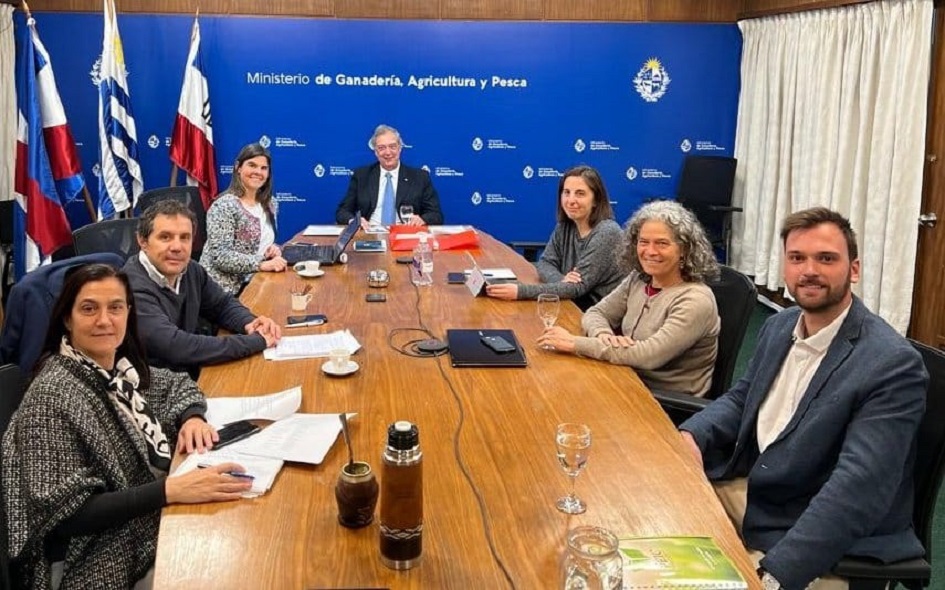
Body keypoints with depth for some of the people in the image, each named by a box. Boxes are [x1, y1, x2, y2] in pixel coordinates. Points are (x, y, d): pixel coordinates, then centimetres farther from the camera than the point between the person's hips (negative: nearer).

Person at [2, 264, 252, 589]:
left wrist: (191, 417, -5)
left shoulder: (118, 364, 1)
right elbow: (64, 513, -22)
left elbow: (177, 384, 18)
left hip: (156, 525, 7)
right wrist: (169, 490, -30)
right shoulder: (54, 395, -20)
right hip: (108, 564, -7)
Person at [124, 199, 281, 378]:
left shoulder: (190, 271, -1)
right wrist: (256, 341, -24)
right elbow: (178, 348, -30)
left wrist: (249, 323, -8)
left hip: (193, 375, 7)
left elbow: (223, 304, 14)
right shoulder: (134, 290, -23)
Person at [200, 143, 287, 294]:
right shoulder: (225, 205, -14)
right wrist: (261, 264, -29)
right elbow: (220, 256, -21)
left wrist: (273, 248, -3)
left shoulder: (270, 204, 8)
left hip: (253, 281, 7)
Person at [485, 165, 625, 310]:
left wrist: (520, 291, -32)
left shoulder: (606, 233, -20)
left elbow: (578, 287, -24)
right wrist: (561, 280, -22)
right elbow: (545, 263, 3)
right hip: (575, 305, 6)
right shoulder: (565, 225, 2)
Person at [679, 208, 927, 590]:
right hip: (741, 488, 7)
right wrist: (692, 435, -8)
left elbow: (858, 487, -29)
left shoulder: (893, 364, -21)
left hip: (820, 542, -7)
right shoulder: (779, 326, 4)